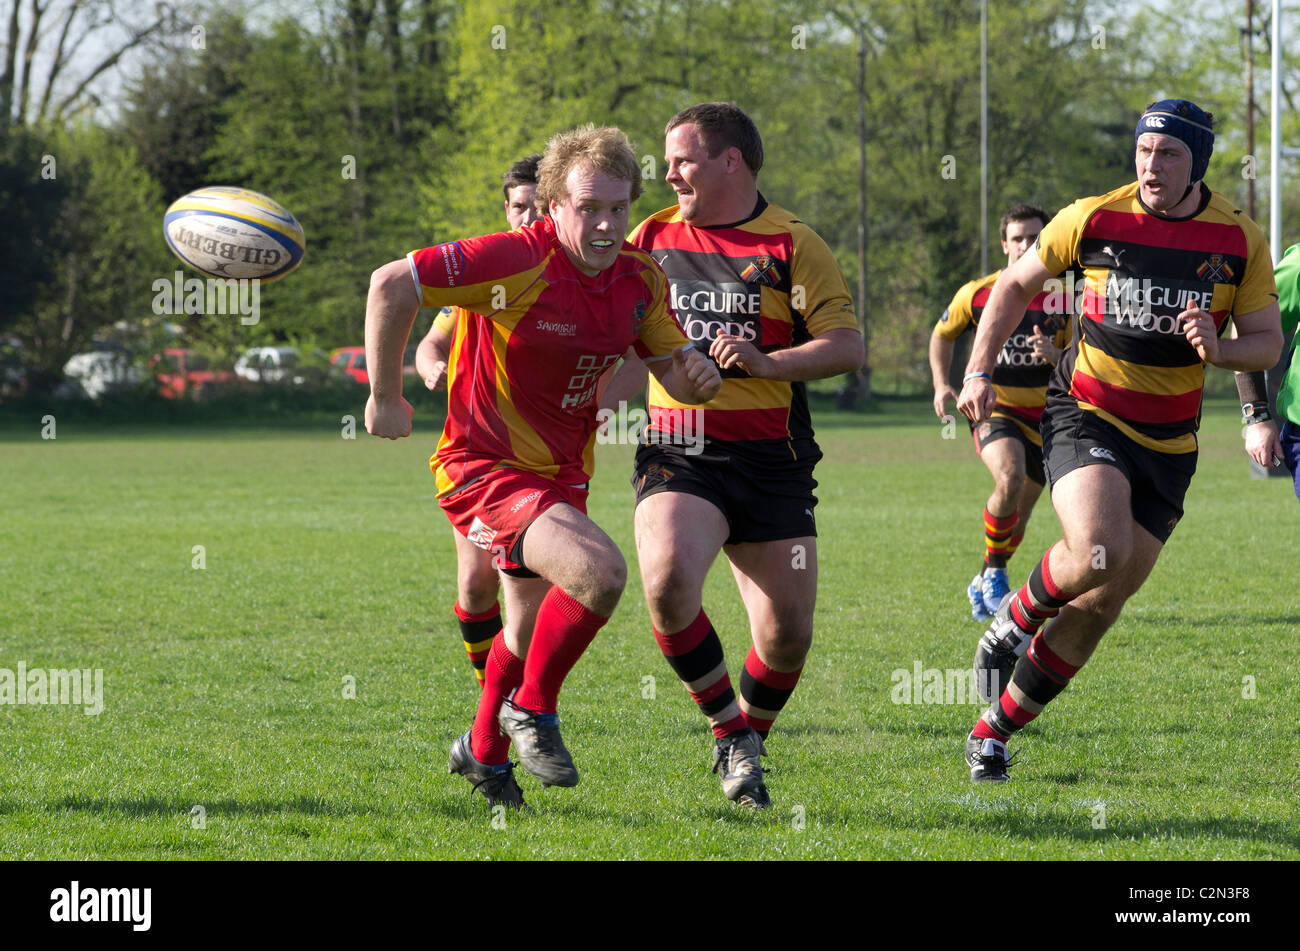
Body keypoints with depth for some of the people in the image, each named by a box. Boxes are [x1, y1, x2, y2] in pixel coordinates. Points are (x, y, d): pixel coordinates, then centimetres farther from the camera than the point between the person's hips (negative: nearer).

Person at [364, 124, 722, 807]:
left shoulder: (641, 278, -2)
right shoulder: (515, 261, -23)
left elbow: (671, 368, 9)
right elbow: (391, 285, -22)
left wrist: (697, 374, -16)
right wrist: (385, 397, -15)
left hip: (561, 476, 8)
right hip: (483, 468, -8)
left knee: (533, 631, 23)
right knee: (598, 570, -29)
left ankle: (483, 753, 47)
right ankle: (532, 710, -6)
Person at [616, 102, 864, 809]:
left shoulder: (791, 243, 1)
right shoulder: (652, 238, 10)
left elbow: (848, 346, -5)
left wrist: (765, 362, -19)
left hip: (770, 459, -1)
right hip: (677, 454, 1)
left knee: (789, 632, -2)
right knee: (667, 579, -28)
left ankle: (748, 739, 29)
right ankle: (728, 729, -6)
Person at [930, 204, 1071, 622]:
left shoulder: (1064, 297, -3)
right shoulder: (976, 294, -4)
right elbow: (942, 335, 13)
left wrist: (1055, 356, -23)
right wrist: (942, 384, -1)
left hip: (1042, 416, 3)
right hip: (994, 410, -2)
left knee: (1018, 516, 11)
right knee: (1010, 478, -31)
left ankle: (983, 584, 37)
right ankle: (995, 571, -11)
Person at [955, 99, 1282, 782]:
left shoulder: (1240, 239, -3)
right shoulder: (1093, 219, -6)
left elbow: (1268, 341, 3)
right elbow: (1016, 285, 8)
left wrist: (1219, 348, -19)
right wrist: (979, 371, -1)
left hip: (1168, 440, 3)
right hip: (1086, 413, -3)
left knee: (1100, 605, 2)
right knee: (1098, 551, -30)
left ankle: (995, 729, 17)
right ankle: (1012, 623, 2)